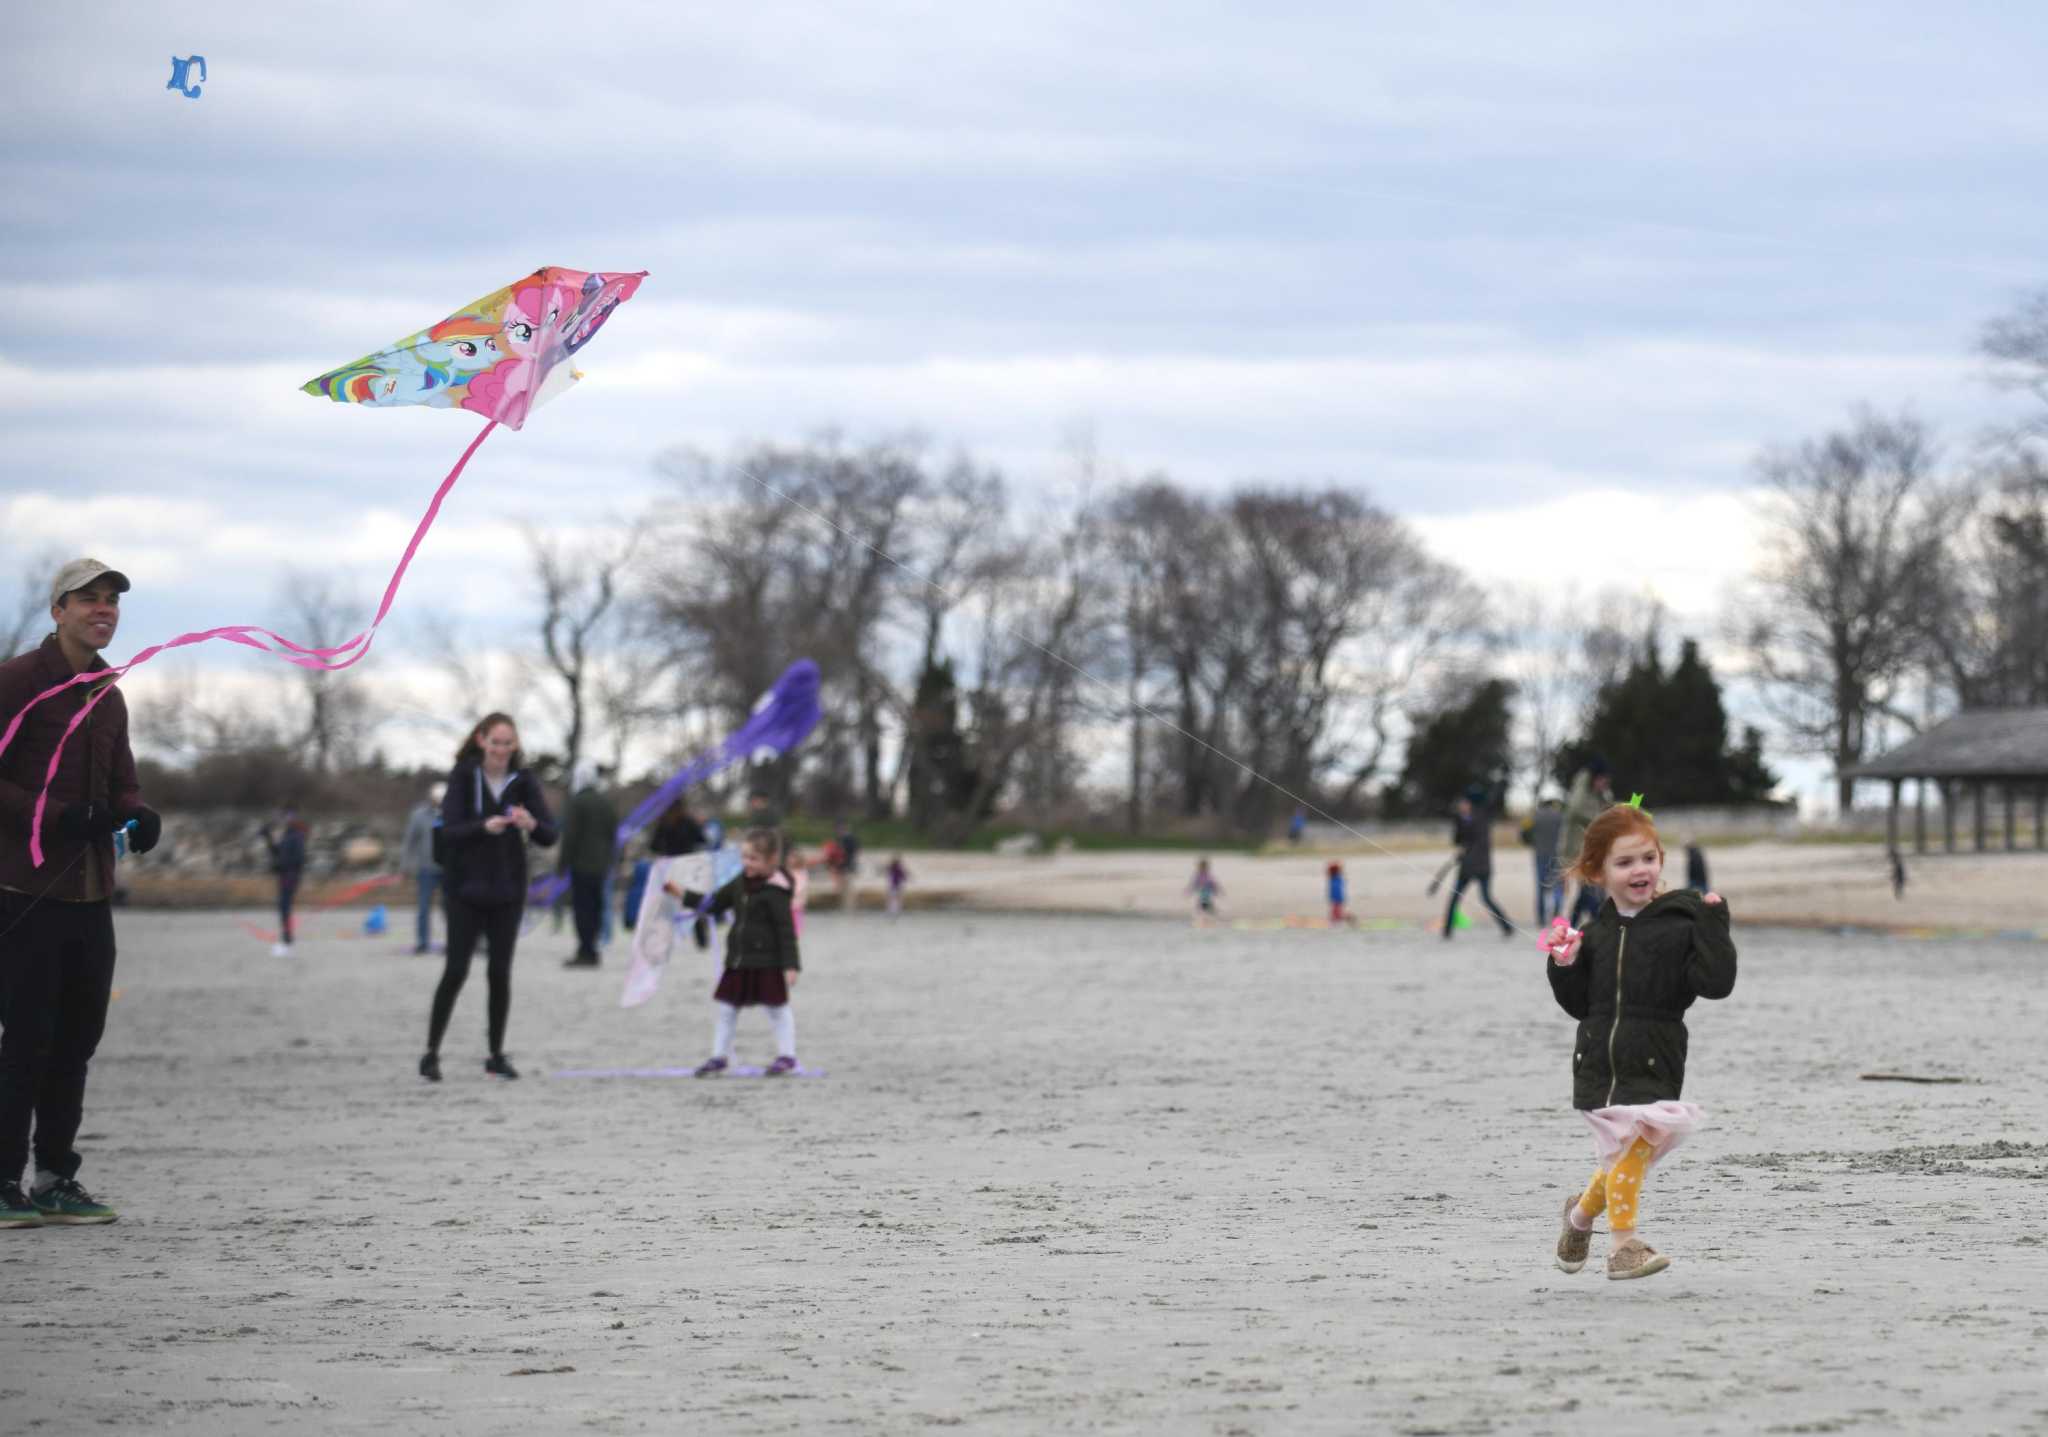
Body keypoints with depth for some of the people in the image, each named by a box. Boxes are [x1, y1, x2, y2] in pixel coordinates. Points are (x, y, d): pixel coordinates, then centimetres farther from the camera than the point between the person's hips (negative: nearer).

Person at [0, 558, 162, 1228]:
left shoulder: (108, 697, 17)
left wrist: (137, 813, 0)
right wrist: (54, 817, -21)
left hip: (91, 891, 7)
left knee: (77, 1037, 10)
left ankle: (56, 1179, 17)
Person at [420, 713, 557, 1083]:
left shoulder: (523, 782, 3)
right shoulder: (463, 777, -3)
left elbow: (550, 836, -3)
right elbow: (449, 830, -12)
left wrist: (532, 824, -25)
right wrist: (484, 827, -31)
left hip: (507, 892, 2)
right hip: (466, 890, -2)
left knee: (500, 972, 2)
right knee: (456, 970, -6)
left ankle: (497, 1055, 13)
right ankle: (431, 1052, 3)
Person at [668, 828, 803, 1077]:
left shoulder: (774, 891, -16)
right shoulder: (741, 884, 8)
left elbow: (786, 930, -17)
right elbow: (715, 904, 18)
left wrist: (790, 965, -21)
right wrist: (682, 894, 11)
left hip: (767, 962, -8)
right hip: (739, 961, 8)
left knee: (778, 1007, 4)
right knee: (724, 1006, 10)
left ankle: (786, 1054, 14)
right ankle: (719, 1055, 21)